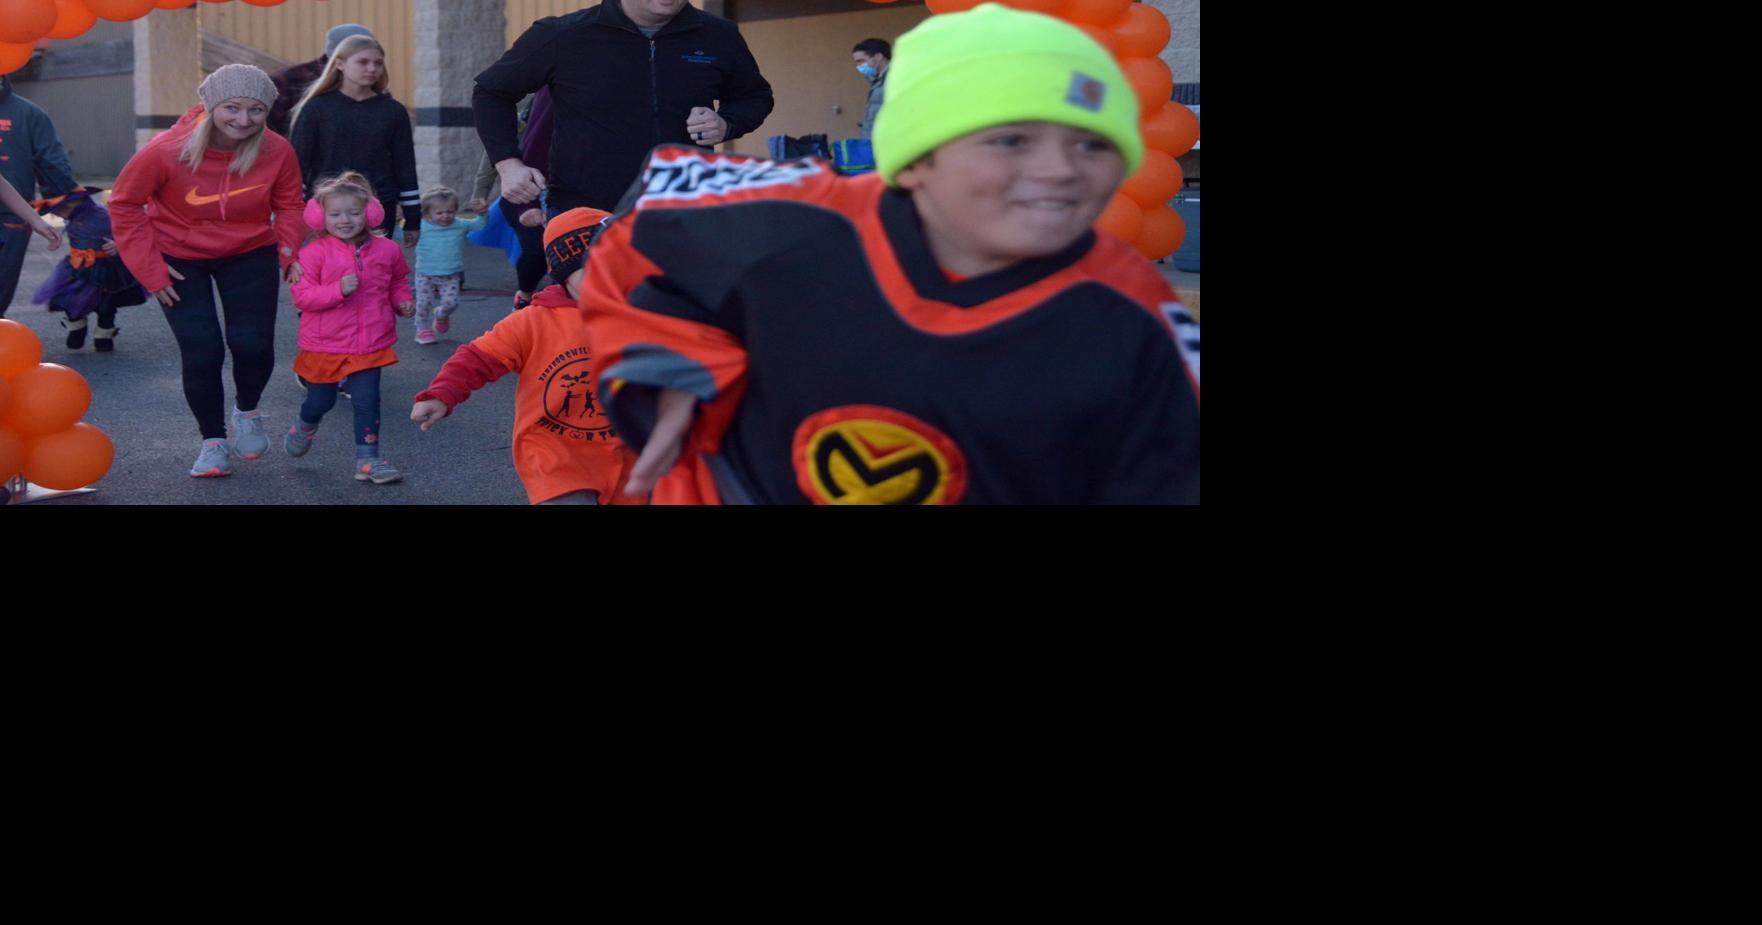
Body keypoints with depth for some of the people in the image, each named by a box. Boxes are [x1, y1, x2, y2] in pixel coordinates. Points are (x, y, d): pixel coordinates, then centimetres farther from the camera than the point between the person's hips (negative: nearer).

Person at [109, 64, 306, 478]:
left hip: (250, 254, 2)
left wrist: (289, 252, -13)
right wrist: (149, 269, -12)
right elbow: (125, 204, -12)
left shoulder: (277, 152, -19)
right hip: (180, 258, -1)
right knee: (201, 353, -6)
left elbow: (289, 206, 1)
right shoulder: (167, 150, -26)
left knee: (253, 345, -9)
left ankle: (247, 412, 25)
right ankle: (213, 442, 17)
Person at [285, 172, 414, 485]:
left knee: (367, 400, -4)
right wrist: (338, 290, -27)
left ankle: (368, 458, 6)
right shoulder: (314, 253, -13)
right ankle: (304, 428, 47)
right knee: (321, 401, 14)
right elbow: (301, 295, -16)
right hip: (324, 344, -1)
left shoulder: (386, 250, -1)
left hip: (370, 344, 1)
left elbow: (398, 282, 17)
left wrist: (404, 301, -3)